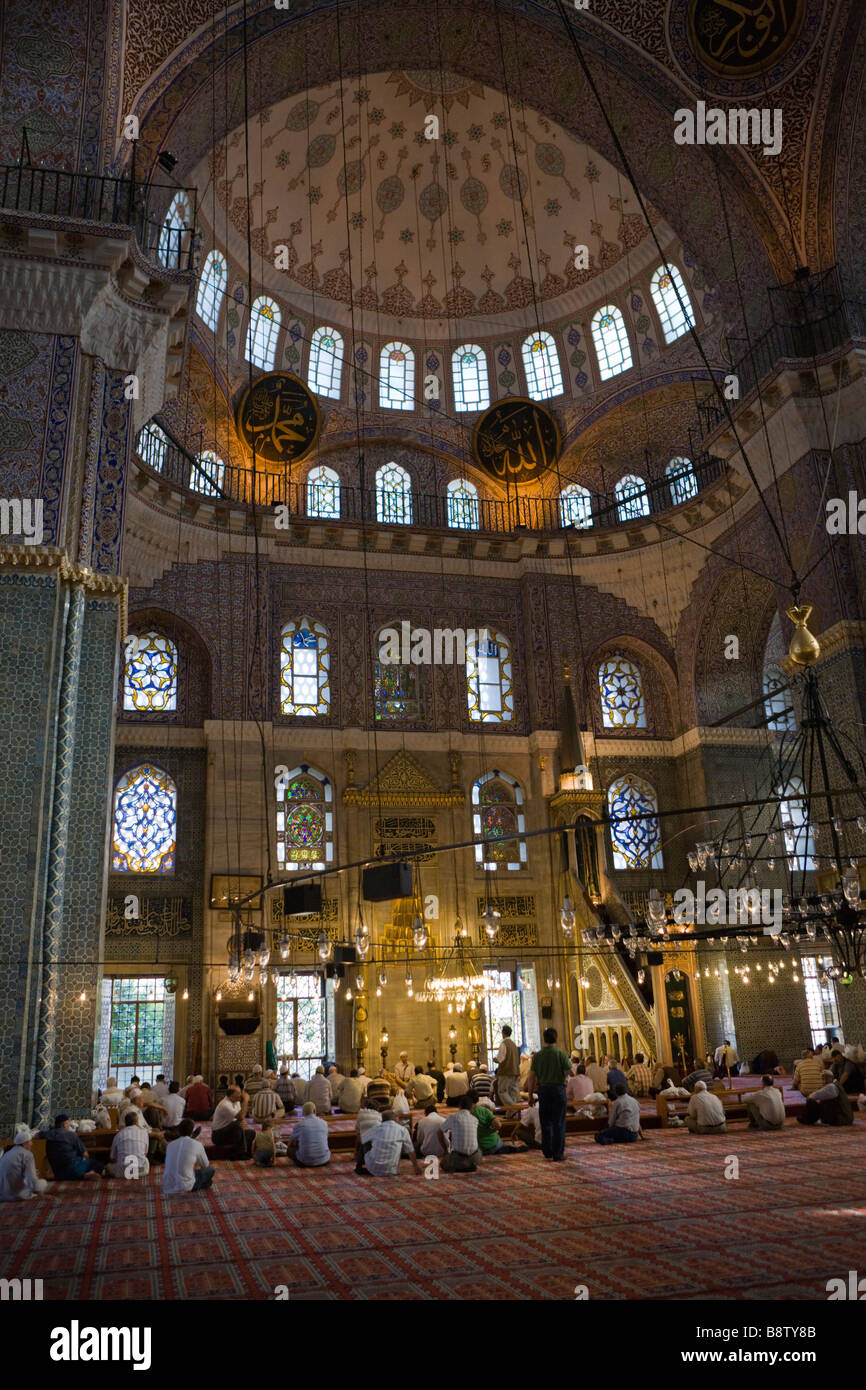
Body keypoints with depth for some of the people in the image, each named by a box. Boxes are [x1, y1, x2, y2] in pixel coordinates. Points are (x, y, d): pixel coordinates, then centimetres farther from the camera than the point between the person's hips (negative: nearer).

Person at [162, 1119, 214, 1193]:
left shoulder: (171, 1145, 8)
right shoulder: (197, 1144, -5)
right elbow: (205, 1165, 11)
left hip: (167, 1189, 5)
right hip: (185, 1188, -5)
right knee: (210, 1170, 15)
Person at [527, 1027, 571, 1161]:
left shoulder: (537, 1056, -1)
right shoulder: (561, 1054, -9)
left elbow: (532, 1076, 1)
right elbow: (569, 1072, -9)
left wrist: (530, 1094, 8)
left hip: (543, 1089, 3)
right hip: (558, 1088, -3)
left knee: (545, 1122, 13)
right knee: (558, 1123, 4)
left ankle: (547, 1153, 18)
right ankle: (558, 1154, 4)